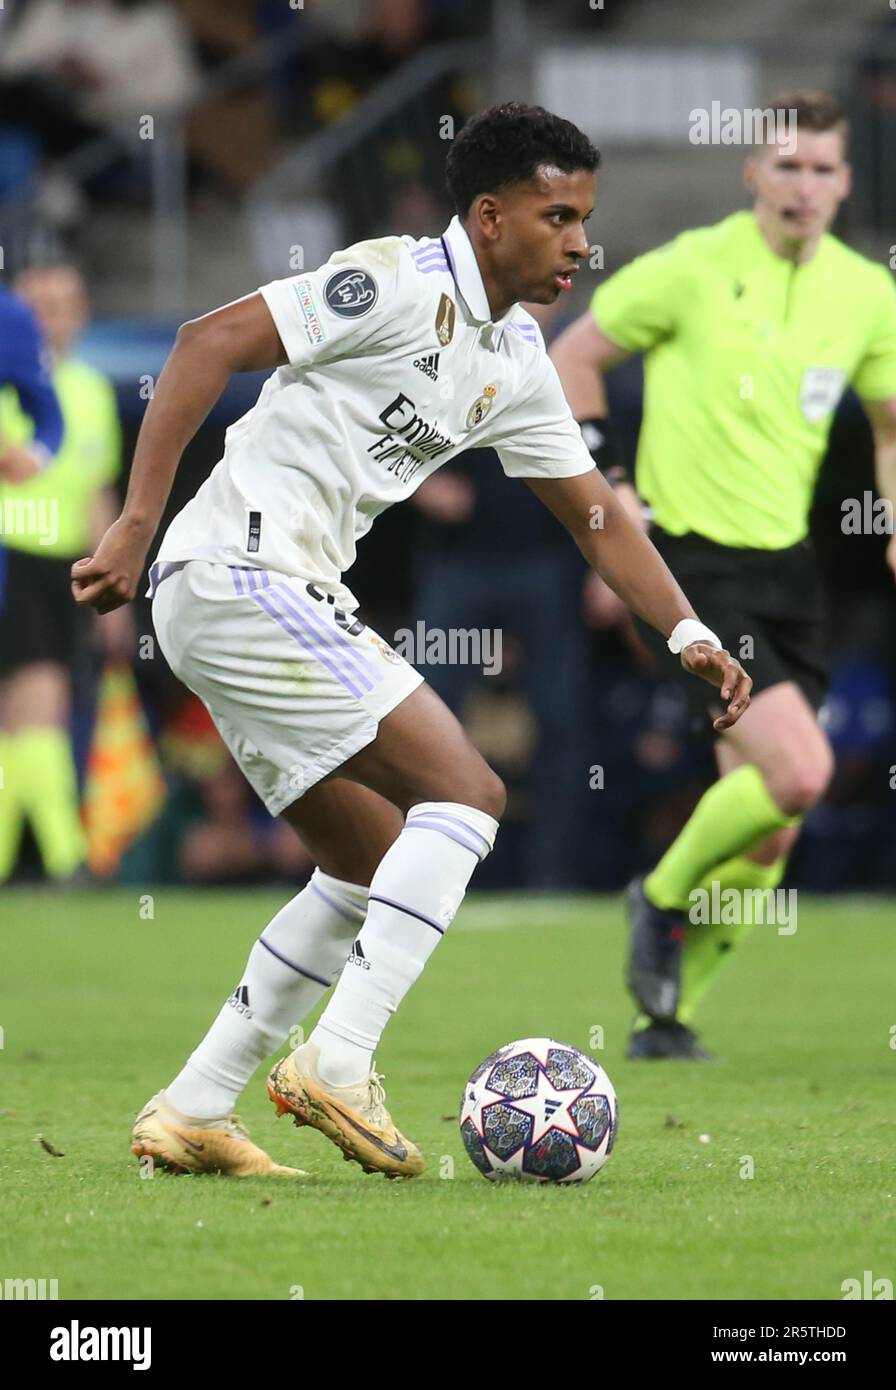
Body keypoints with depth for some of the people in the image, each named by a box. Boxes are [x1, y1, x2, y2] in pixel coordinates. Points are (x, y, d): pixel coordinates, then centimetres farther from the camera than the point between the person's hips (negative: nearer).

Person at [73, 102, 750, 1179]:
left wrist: (688, 634, 12)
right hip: (241, 573, -10)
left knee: (374, 863, 14)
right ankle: (338, 1065, -19)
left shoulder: (515, 360, 16)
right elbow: (210, 342, -18)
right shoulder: (400, 283, -12)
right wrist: (134, 527, -22)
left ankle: (188, 1114, 14)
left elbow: (595, 515, 24)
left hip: (292, 599, 10)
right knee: (463, 791, -14)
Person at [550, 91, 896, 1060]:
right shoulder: (693, 269, -9)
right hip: (692, 559, -6)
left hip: (787, 566, 6)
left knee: (769, 834, 5)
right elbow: (574, 353, 3)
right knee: (799, 771, -22)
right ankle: (663, 897, 5)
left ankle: (666, 1010, 22)